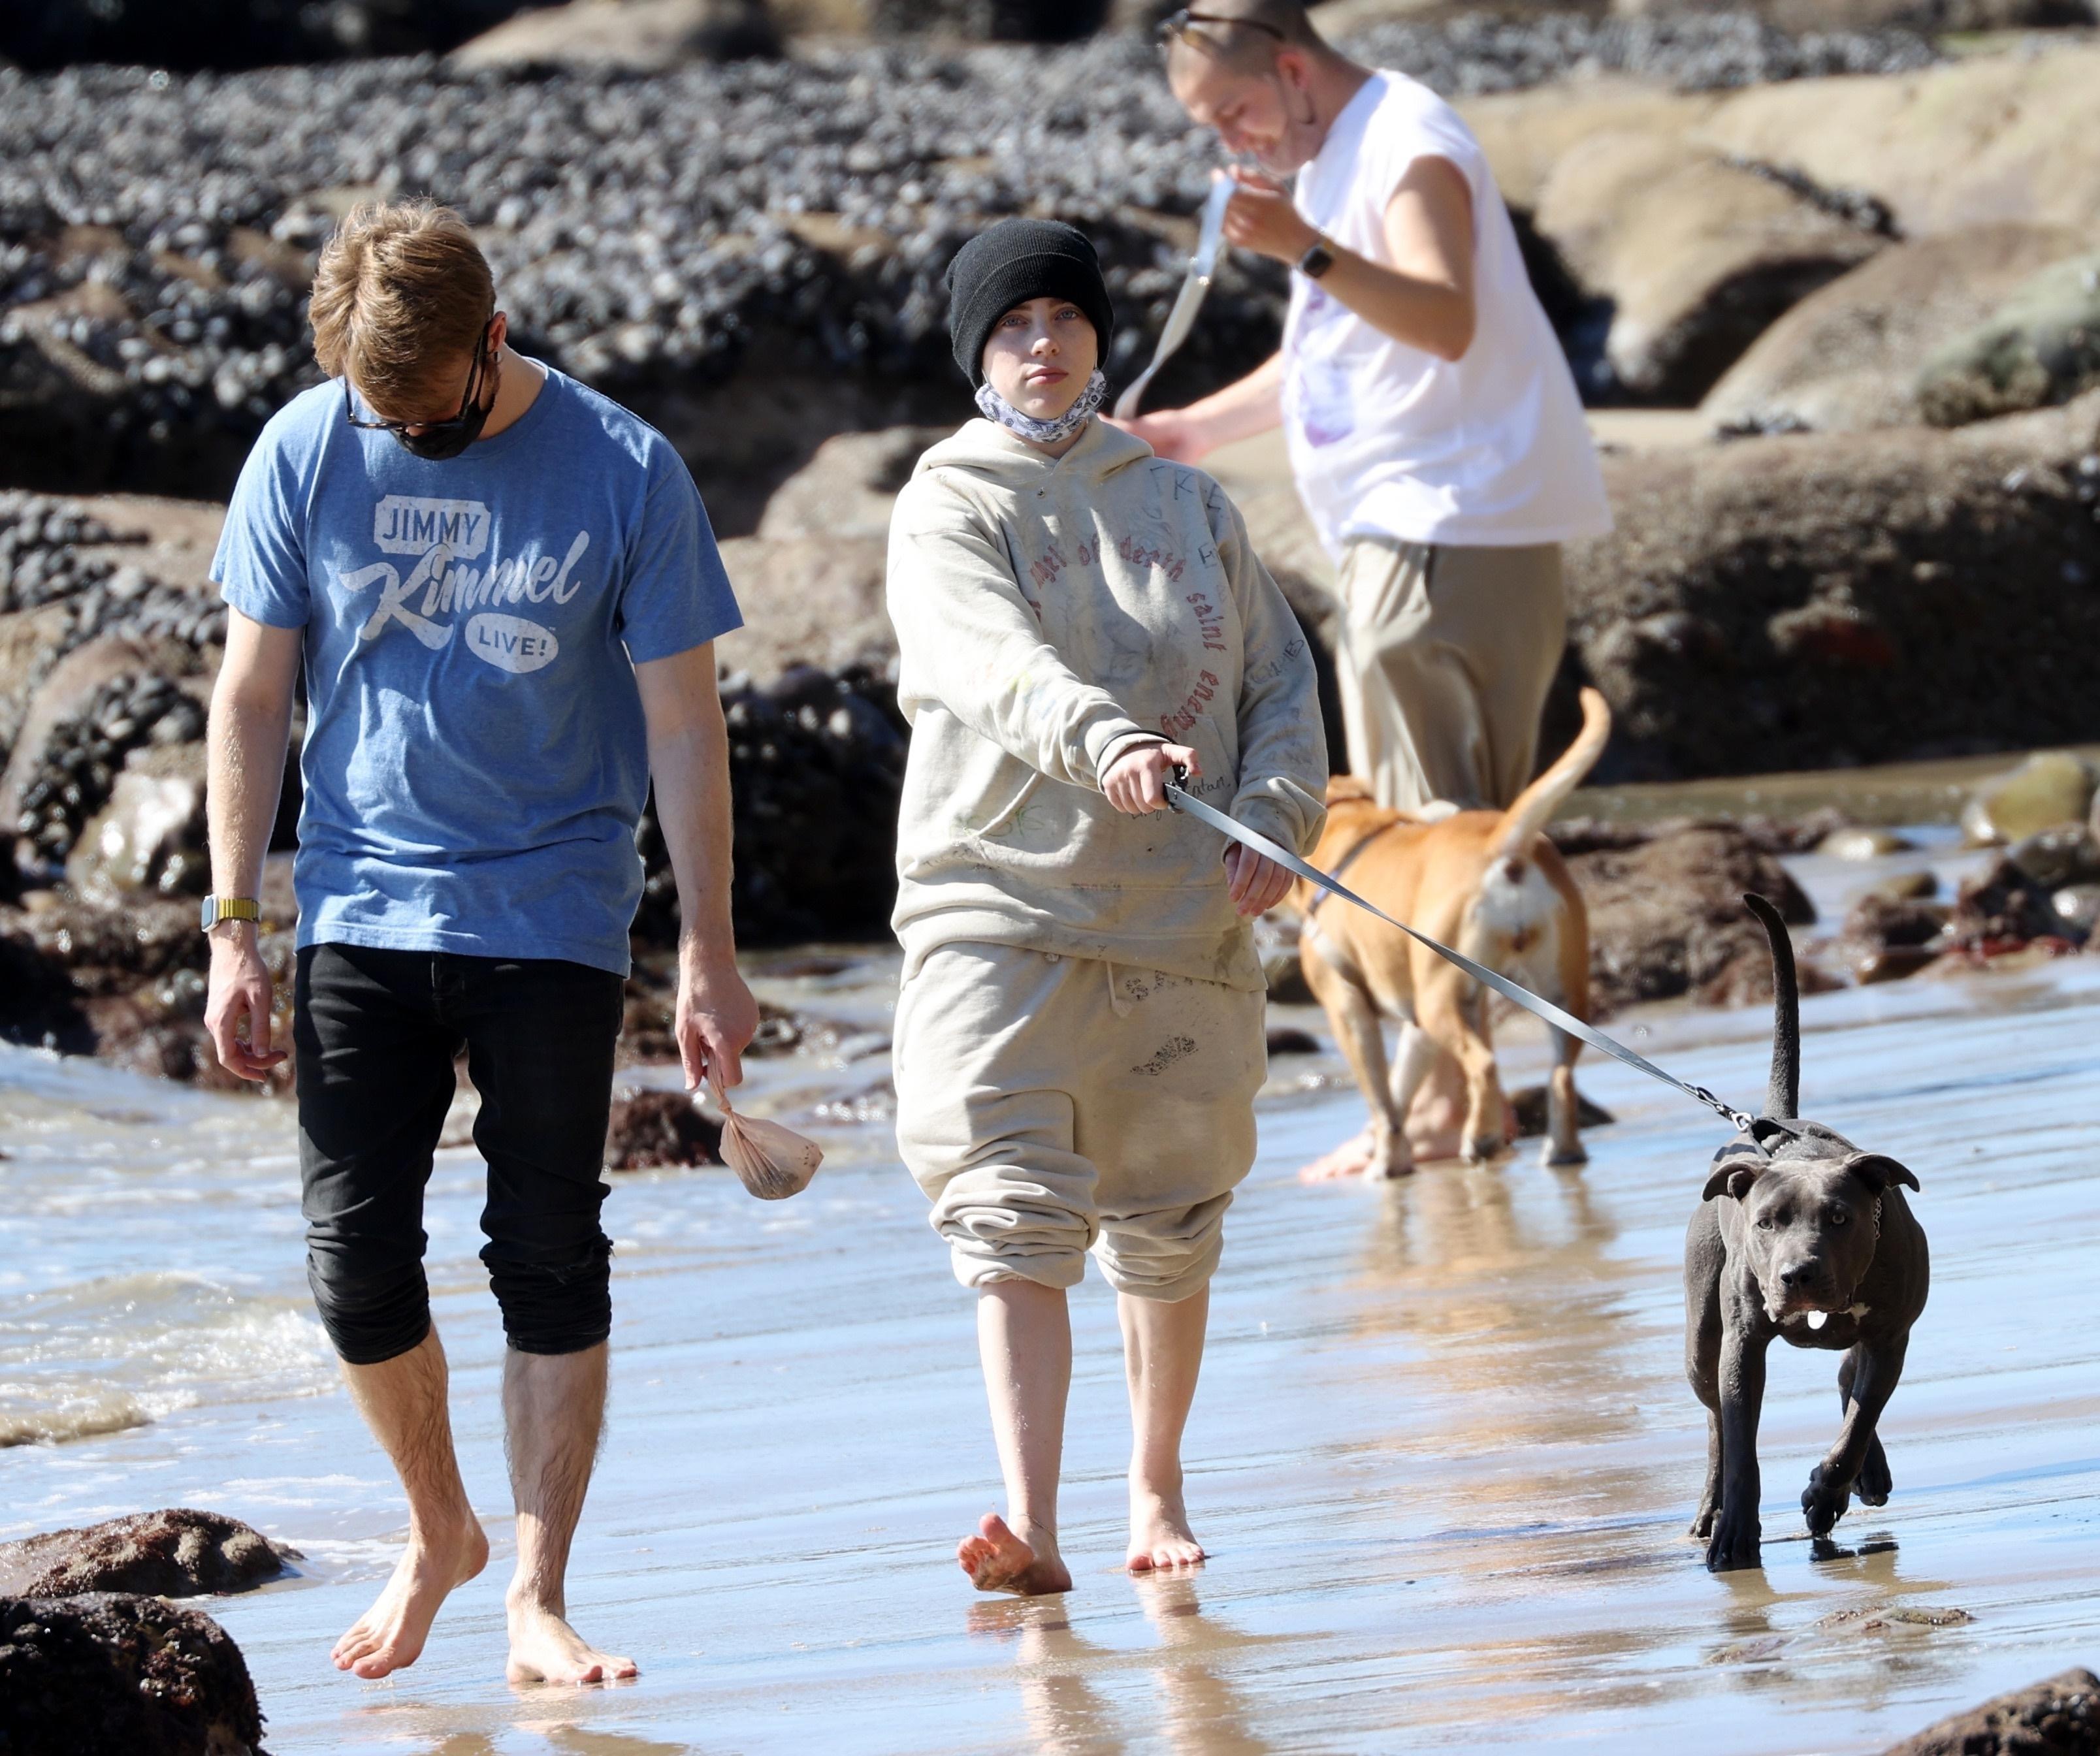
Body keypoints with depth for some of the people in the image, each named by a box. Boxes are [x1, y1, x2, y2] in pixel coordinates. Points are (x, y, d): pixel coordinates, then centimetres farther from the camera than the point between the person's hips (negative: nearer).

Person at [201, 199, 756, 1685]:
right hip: (364, 913, 2)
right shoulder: (306, 453, -3)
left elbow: (683, 723, -2)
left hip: (554, 915, -2)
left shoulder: (622, 471, -8)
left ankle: (537, 1596, 4)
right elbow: (254, 697, 5)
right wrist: (234, 926, 1)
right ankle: (439, 1531, 22)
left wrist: (709, 953, -3)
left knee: (551, 1263, -2)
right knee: (357, 1266, -2)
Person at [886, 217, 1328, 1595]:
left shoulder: (1190, 505, 13)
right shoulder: (948, 511, 1)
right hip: (1002, 904, -3)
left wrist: (1277, 816, -6)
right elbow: (996, 664, -18)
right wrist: (1102, 739, -37)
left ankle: (1158, 1491, 29)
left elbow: (1281, 680, 14)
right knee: (1012, 1217, -15)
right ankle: (1032, 1529, -23)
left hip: (1185, 916, 3)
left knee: (1170, 1225, 10)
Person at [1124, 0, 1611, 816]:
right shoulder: (1333, 155, 18)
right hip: (1392, 527, 11)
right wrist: (1203, 427, 21)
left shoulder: (1407, 145, -14)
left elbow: (1446, 325, -30)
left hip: (1450, 530, -11)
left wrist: (1308, 252, -41)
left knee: (1437, 830, -15)